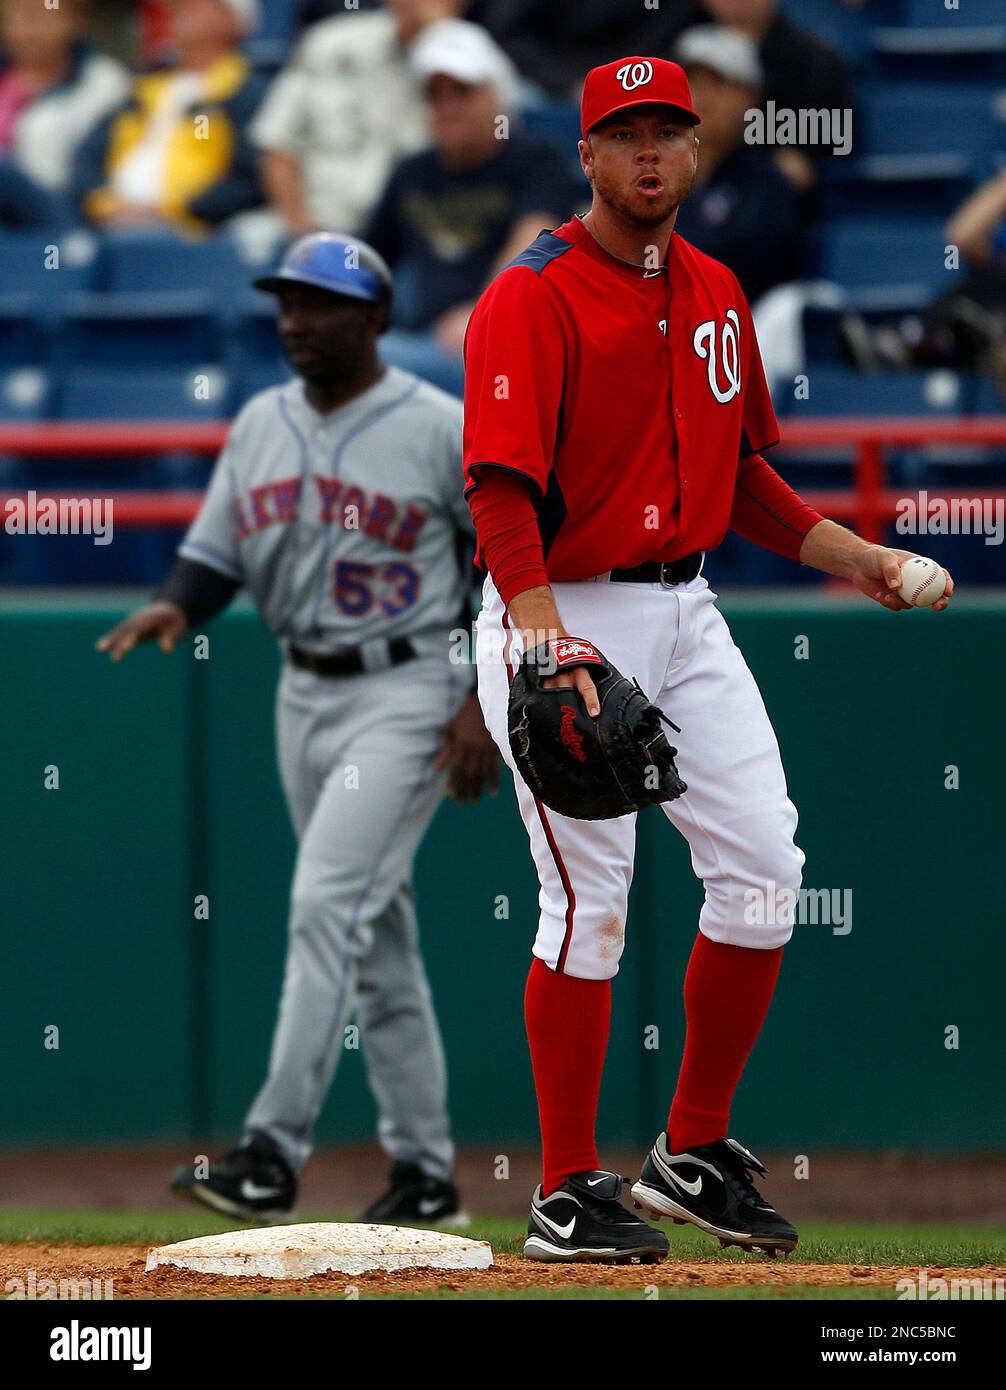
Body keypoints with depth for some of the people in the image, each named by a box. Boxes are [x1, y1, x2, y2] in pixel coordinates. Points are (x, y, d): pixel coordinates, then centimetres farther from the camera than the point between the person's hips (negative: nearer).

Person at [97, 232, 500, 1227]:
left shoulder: (442, 429, -10)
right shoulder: (260, 426, 8)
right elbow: (215, 553, 10)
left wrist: (486, 699, -13)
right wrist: (174, 606, -13)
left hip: (408, 694, -7)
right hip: (304, 694, 7)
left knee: (327, 904, -18)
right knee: (375, 929, 11)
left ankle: (273, 1152, -22)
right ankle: (424, 1170, 18)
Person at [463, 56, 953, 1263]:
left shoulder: (716, 295, 12)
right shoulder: (532, 298, -12)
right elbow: (500, 486, -21)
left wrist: (846, 555, 9)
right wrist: (542, 636, -34)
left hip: (687, 612, 7)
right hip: (567, 614, -7)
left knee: (764, 871, 3)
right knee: (589, 897, -6)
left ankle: (695, 1156, 16)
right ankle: (568, 1197, 3)